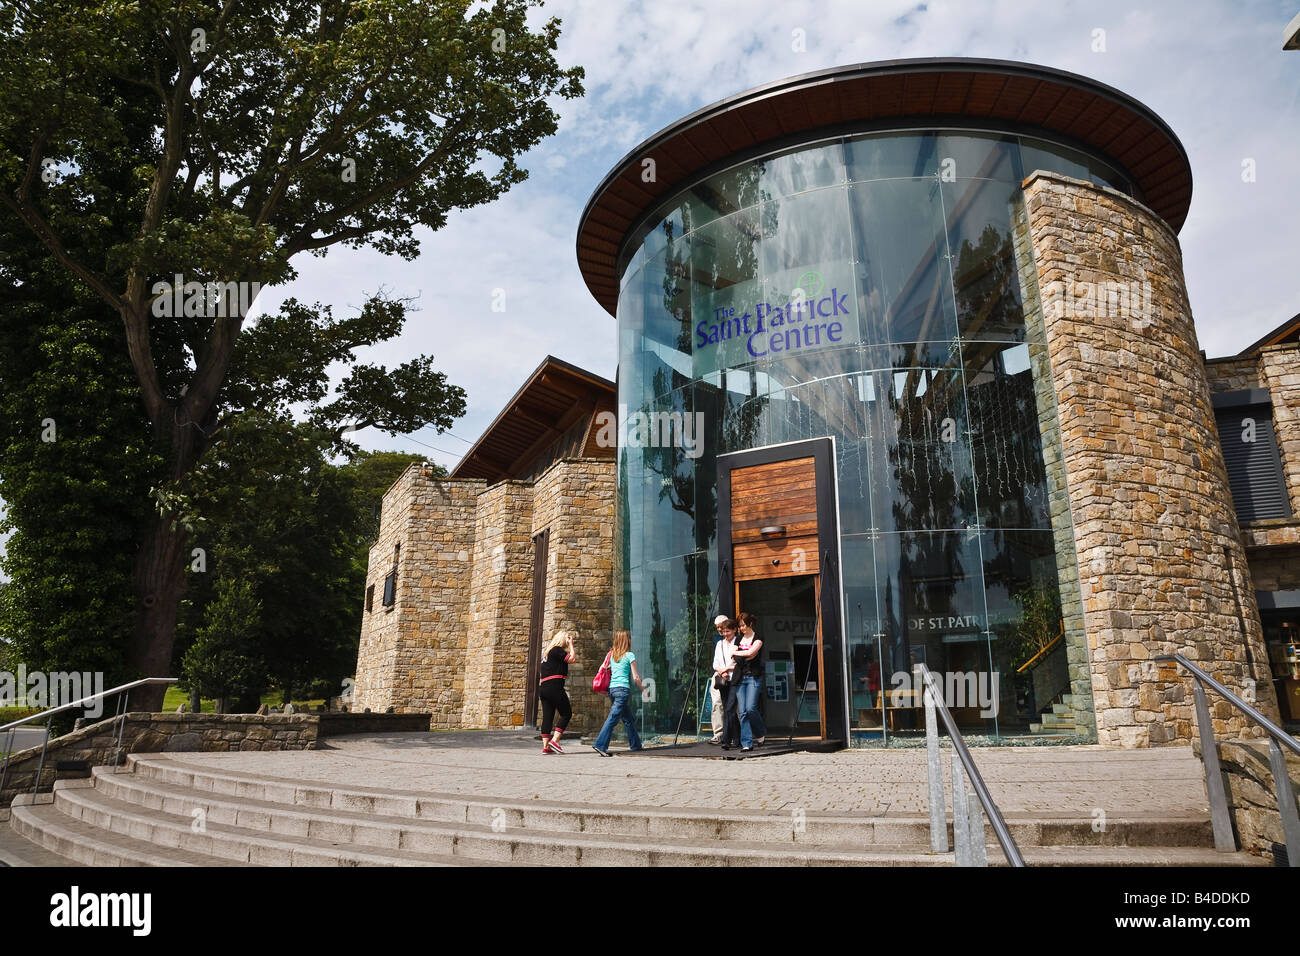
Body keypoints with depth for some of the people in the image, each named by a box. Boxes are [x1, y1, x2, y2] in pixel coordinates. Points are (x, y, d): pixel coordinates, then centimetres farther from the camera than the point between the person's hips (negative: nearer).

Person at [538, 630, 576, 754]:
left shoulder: (548, 652, 23)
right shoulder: (557, 650, -4)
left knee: (547, 716, 5)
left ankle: (546, 747, 2)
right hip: (554, 686, -9)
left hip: (543, 687, 9)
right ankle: (554, 741, -8)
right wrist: (571, 645, 0)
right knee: (566, 713, -2)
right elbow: (571, 659, -10)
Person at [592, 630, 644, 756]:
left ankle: (635, 745, 26)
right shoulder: (630, 655, -4)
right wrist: (642, 688, 12)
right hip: (623, 689, -7)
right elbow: (635, 677, -4)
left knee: (629, 718, 18)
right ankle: (600, 745, -17)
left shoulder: (612, 654, 12)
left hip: (612, 689, 7)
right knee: (613, 718, -10)